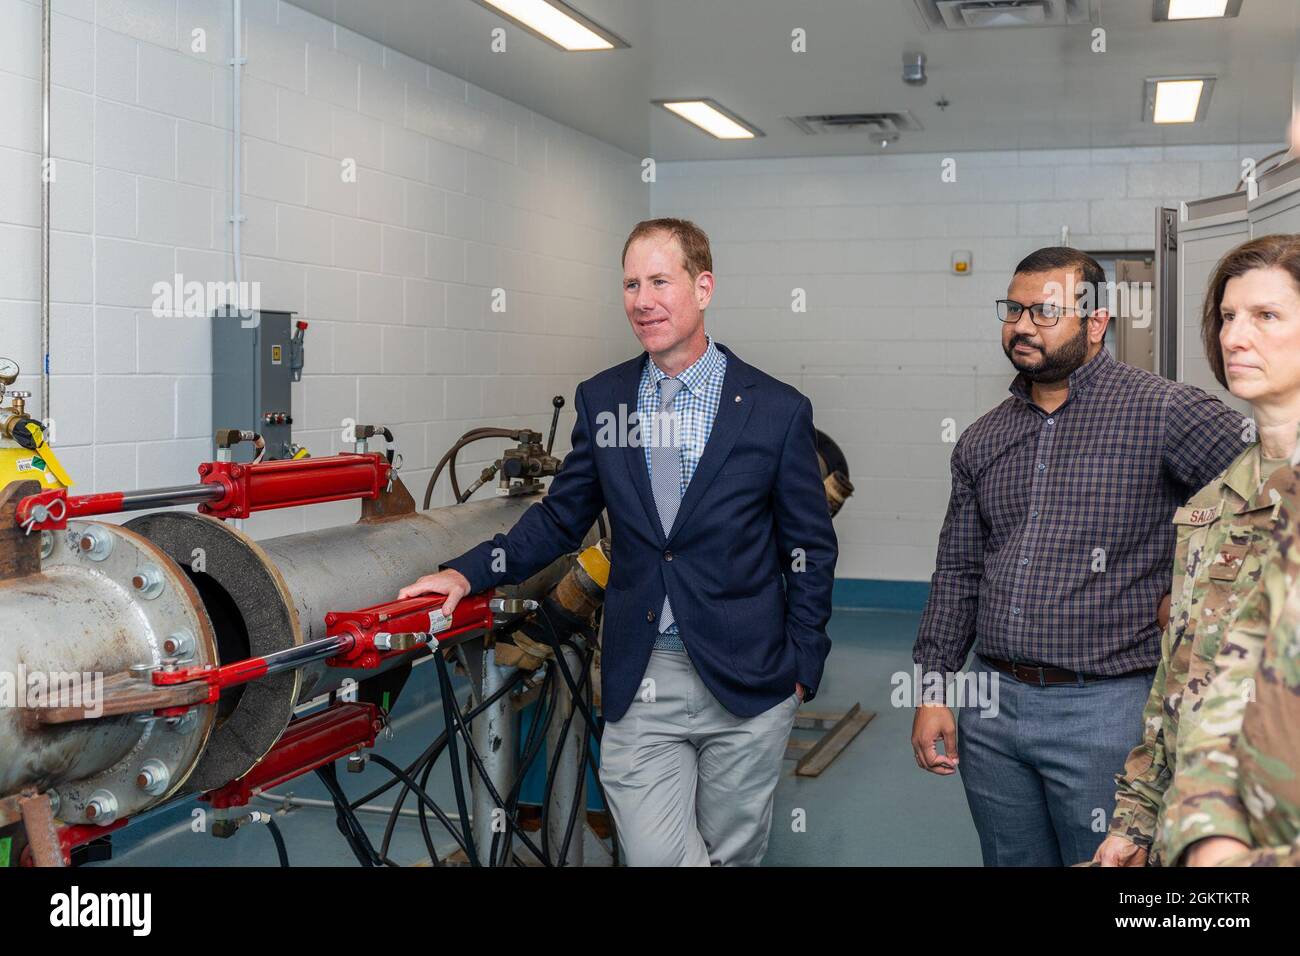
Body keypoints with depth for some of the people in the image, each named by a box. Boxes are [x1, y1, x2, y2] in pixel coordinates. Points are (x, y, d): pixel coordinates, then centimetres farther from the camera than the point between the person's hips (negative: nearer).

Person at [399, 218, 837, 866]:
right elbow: (560, 518, 12)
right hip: (639, 687, 2)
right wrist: (468, 573, -1)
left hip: (745, 686, -1)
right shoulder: (600, 400, 5)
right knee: (656, 856, -4)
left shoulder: (777, 409, -3)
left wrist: (802, 668, -1)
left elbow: (810, 550, 2)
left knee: (732, 853, 13)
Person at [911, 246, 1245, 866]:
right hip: (990, 704, 5)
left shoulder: (1162, 411, -9)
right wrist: (933, 690, 6)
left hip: (1101, 706, -5)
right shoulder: (981, 441, 10)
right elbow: (957, 574, 12)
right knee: (1009, 858, 17)